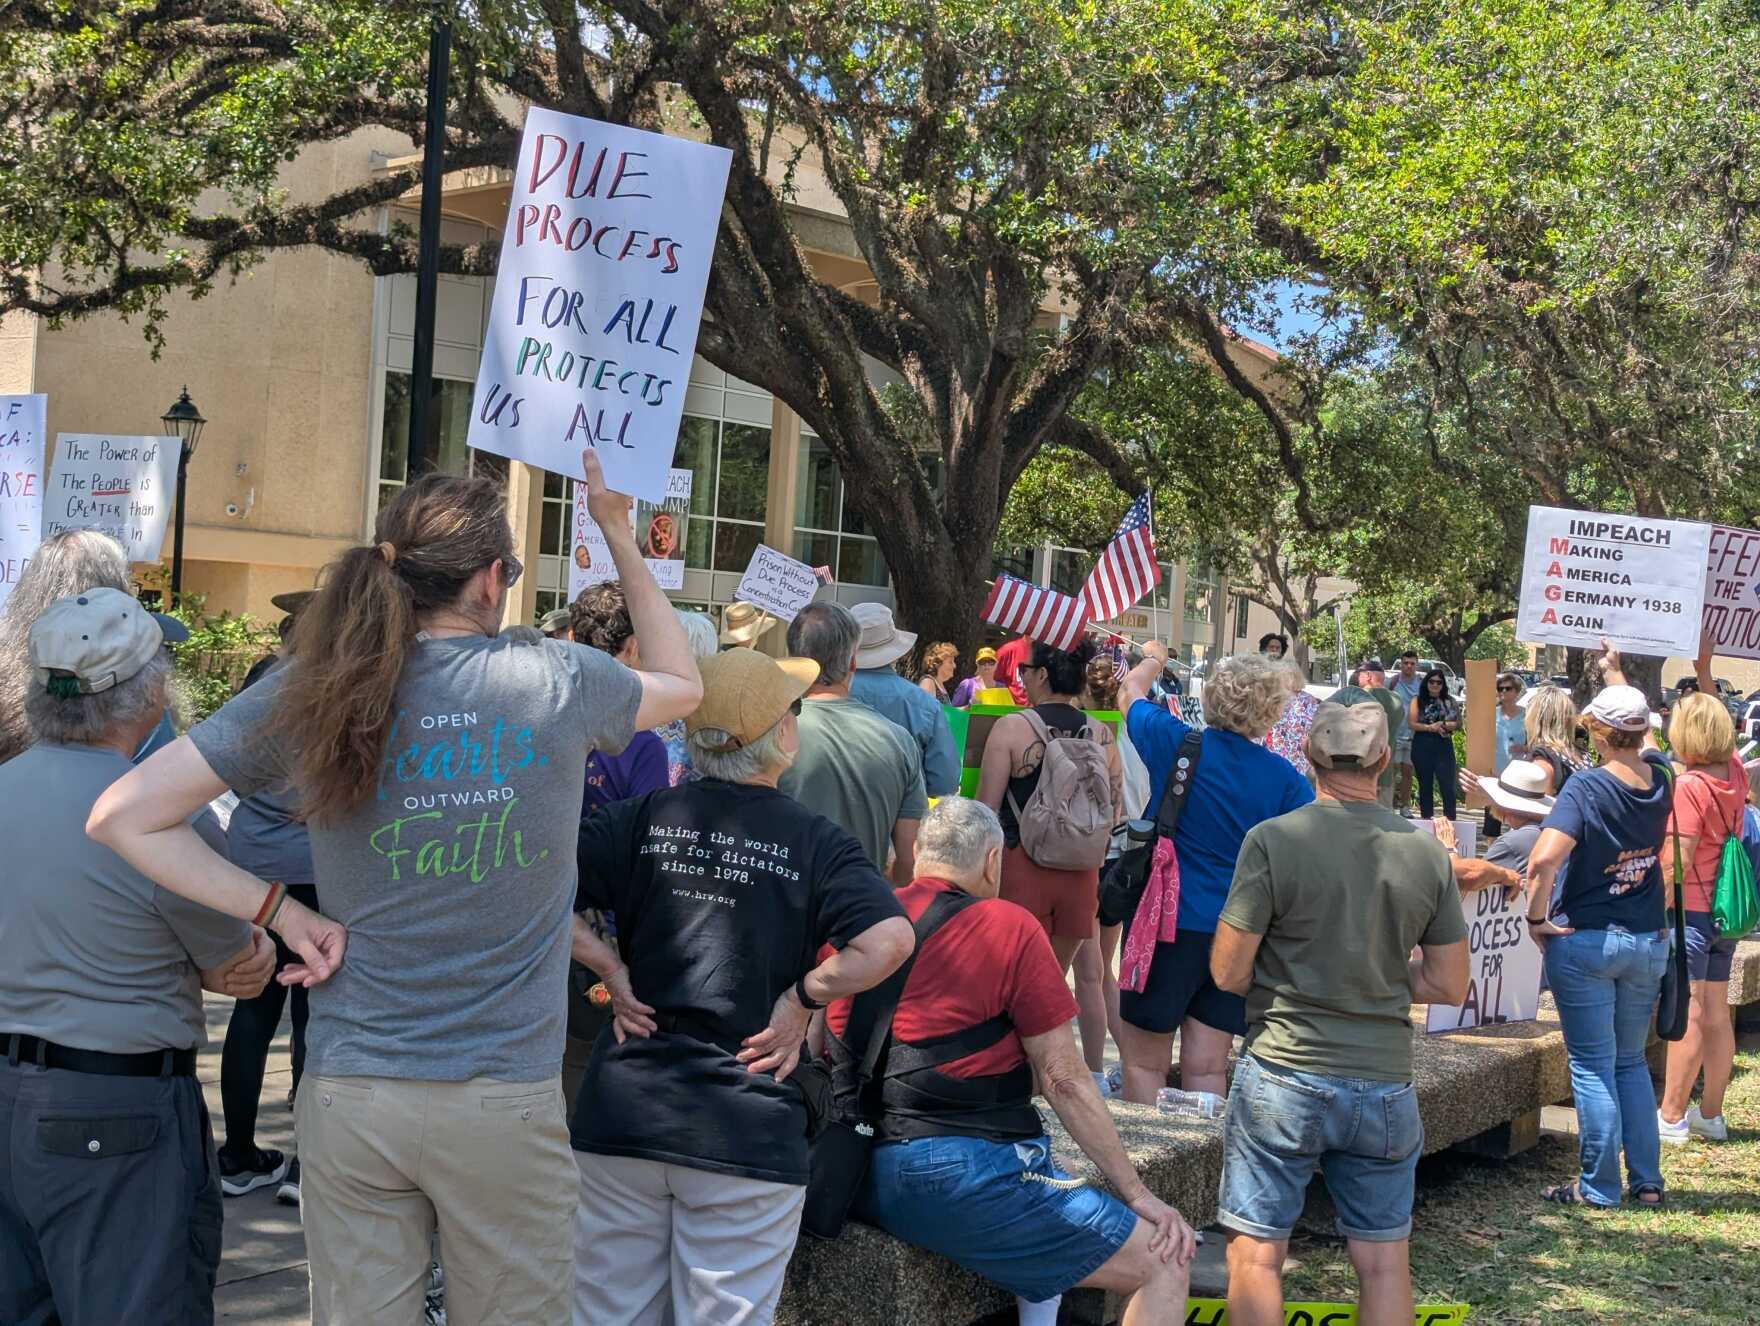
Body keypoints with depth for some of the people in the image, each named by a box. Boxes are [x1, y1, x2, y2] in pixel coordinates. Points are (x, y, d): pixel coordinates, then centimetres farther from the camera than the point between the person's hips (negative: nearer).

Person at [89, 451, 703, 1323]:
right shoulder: (558, 681, -7)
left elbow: (123, 817, -2)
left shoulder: (312, 691, -3)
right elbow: (682, 685, 16)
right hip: (505, 1103, -2)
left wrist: (284, 912, -2)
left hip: (349, 1096, 2)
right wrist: (619, 535, 22)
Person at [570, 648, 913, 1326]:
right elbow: (890, 940, -18)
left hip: (621, 1115, 3)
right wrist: (801, 997, -7)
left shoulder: (642, 817, 2)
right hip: (749, 1134, -2)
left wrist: (610, 967, 0)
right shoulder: (815, 840, -4)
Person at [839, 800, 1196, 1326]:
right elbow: (1063, 1081, -5)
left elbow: (821, 1051, 17)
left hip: (858, 1176, 8)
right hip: (958, 1175, -8)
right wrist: (1137, 1194, 2)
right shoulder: (1010, 928, -5)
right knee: (1164, 1266, 0)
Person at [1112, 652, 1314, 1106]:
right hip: (1239, 934, 3)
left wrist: (1151, 660, 30)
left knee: (1144, 1063, 6)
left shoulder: (1177, 745, -8)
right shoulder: (1285, 778, -4)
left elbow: (1131, 691, 11)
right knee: (1207, 1067, 10)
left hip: (1168, 926, -3)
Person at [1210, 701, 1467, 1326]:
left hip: (1284, 1074, -3)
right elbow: (1450, 985, 6)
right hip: (1385, 1082, 4)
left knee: (1256, 1252, 6)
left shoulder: (1272, 840, -11)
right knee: (1385, 1258, 13)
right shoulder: (1427, 852, 0)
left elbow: (1227, 972, -7)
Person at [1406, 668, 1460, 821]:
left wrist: (1443, 725, -14)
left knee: (1448, 786, -7)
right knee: (1425, 786, 8)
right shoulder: (1417, 701, 5)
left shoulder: (1450, 701, 8)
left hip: (1444, 747, 0)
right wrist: (1430, 727, -17)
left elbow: (1458, 724, 3)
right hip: (1422, 747, 0)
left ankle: (1450, 820, -4)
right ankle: (1426, 820, 15)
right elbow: (1412, 723, -4)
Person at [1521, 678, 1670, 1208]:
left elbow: (1544, 860, -31)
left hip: (1587, 942, -5)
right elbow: (1641, 737, 24)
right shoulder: (1659, 780, -1)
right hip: (1649, 942, 5)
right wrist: (1618, 672, 32)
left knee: (1593, 1067, 3)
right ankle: (1647, 1180, 20)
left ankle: (1598, 1187, 9)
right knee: (1631, 1063, 19)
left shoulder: (1586, 787, -18)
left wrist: (1537, 917, -17)